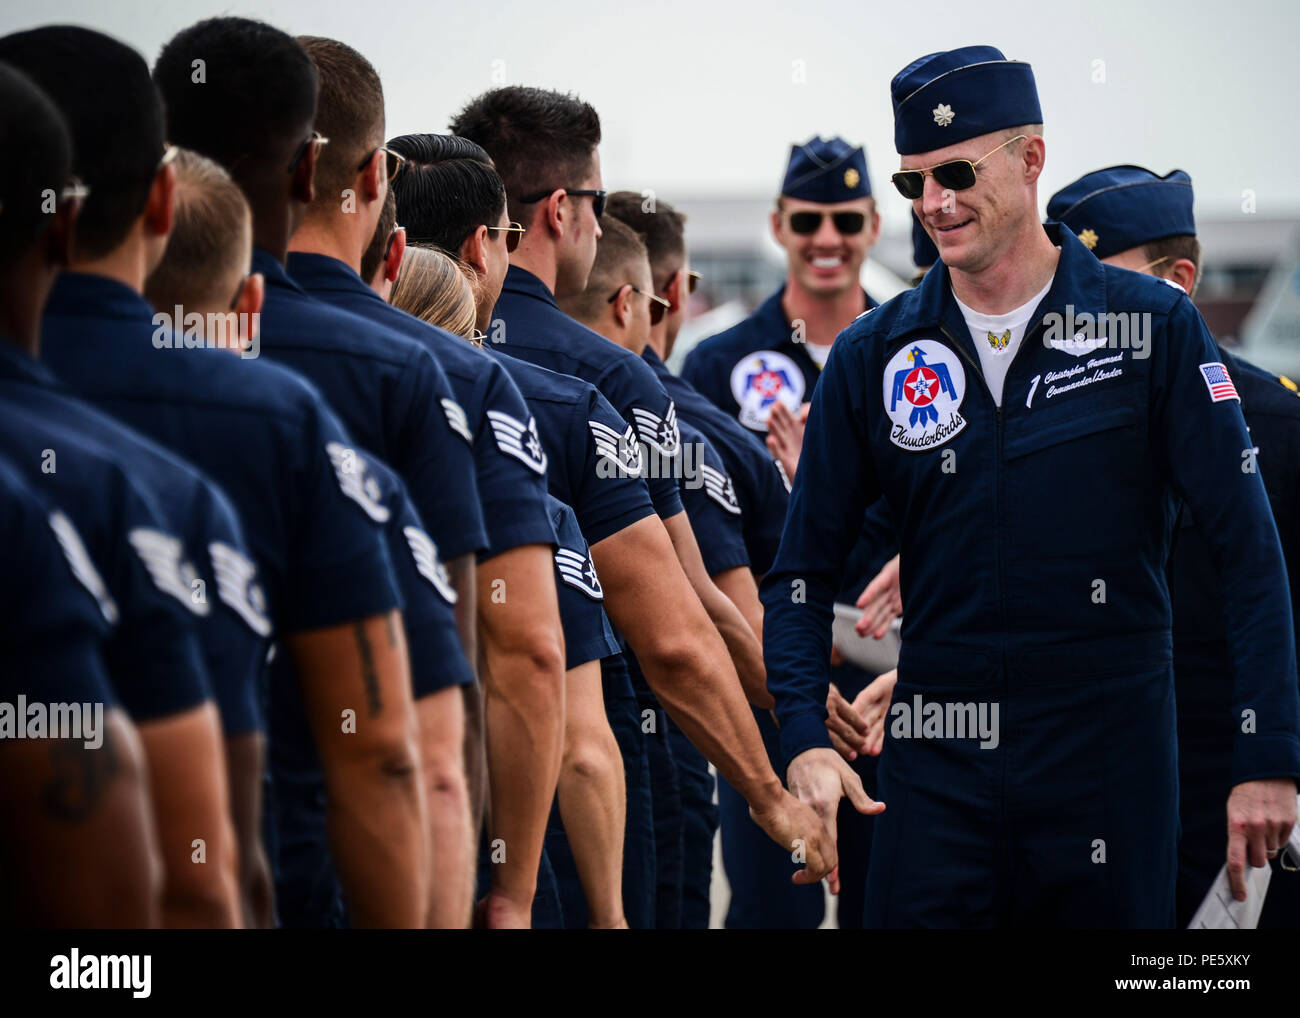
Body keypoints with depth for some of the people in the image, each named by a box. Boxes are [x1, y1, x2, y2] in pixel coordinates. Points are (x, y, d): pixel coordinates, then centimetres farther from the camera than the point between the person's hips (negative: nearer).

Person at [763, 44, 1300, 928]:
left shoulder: (1154, 329, -1)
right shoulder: (875, 356, 5)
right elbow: (804, 572, 8)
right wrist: (806, 742, -8)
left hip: (1109, 757, -2)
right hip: (936, 766, 2)